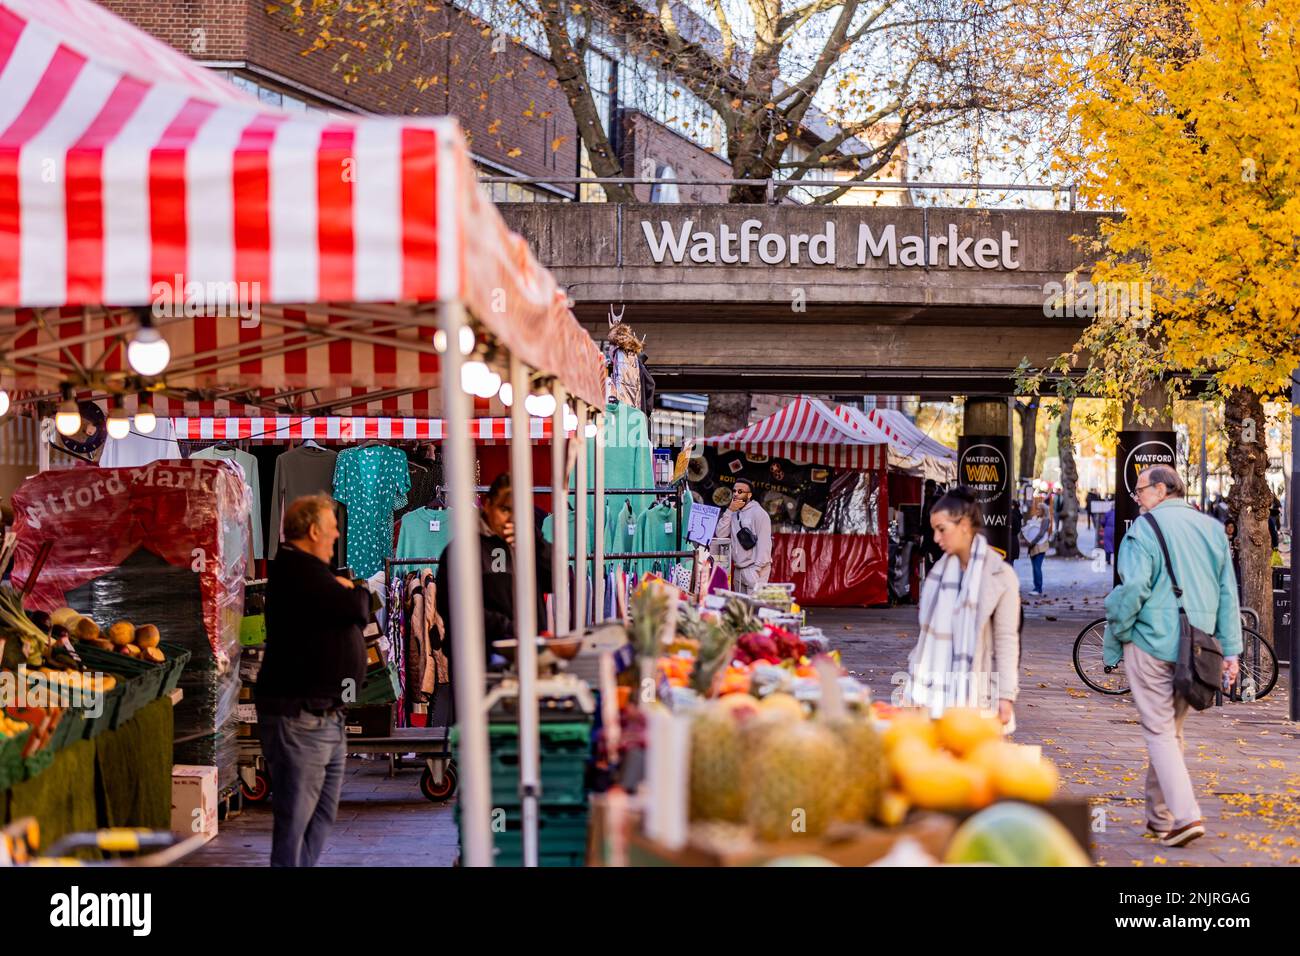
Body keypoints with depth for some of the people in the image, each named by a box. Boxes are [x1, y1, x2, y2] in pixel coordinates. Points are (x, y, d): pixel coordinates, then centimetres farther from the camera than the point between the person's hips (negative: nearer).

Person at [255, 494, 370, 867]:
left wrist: (347, 592, -3)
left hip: (325, 714, 11)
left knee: (323, 812, 16)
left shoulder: (307, 569, 20)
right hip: (299, 715, -11)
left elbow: (349, 612, 18)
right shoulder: (297, 568, -15)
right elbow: (359, 609, -20)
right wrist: (357, 592, 2)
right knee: (296, 814, -7)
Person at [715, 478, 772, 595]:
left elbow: (764, 543, -12)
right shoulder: (734, 514, 15)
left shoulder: (758, 513, -5)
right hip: (738, 569, 7)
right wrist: (729, 511, -3)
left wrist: (757, 569, -18)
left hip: (754, 568, -7)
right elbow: (720, 534, 3)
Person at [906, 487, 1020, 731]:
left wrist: (1006, 697, -9)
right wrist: (914, 686, 12)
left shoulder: (1000, 575, -5)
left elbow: (1006, 640, -5)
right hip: (937, 693, 4)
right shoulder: (941, 571, 9)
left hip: (976, 694, -4)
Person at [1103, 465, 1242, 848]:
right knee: (1171, 730, 17)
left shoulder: (1144, 529, -9)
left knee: (1159, 731, -1)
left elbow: (1133, 592, -14)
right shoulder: (1212, 529, 11)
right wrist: (1230, 650, 11)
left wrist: (1112, 645, -5)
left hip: (1152, 644, -6)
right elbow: (1228, 594, 10)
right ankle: (1159, 816, 24)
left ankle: (1185, 815, -14)